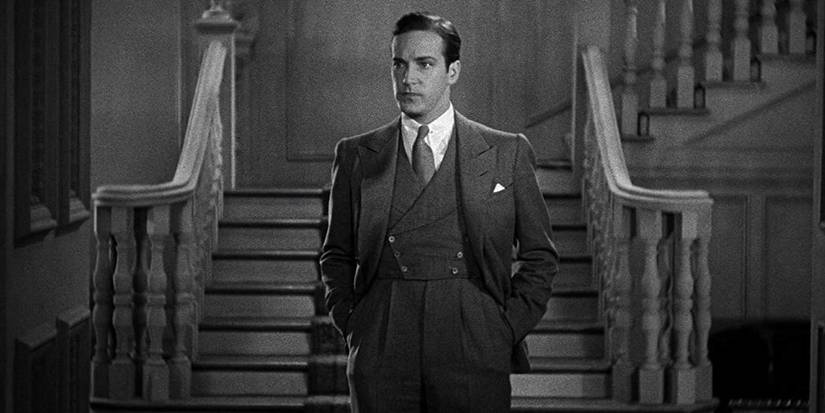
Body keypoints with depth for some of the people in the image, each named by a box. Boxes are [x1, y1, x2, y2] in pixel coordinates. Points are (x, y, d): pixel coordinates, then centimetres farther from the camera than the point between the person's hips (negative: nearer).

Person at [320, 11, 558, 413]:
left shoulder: (508, 153, 7)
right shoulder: (355, 156, 11)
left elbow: (539, 256, 12)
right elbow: (336, 256, 18)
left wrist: (509, 328, 1)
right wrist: (350, 324, 5)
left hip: (473, 351, -1)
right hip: (381, 356, 1)